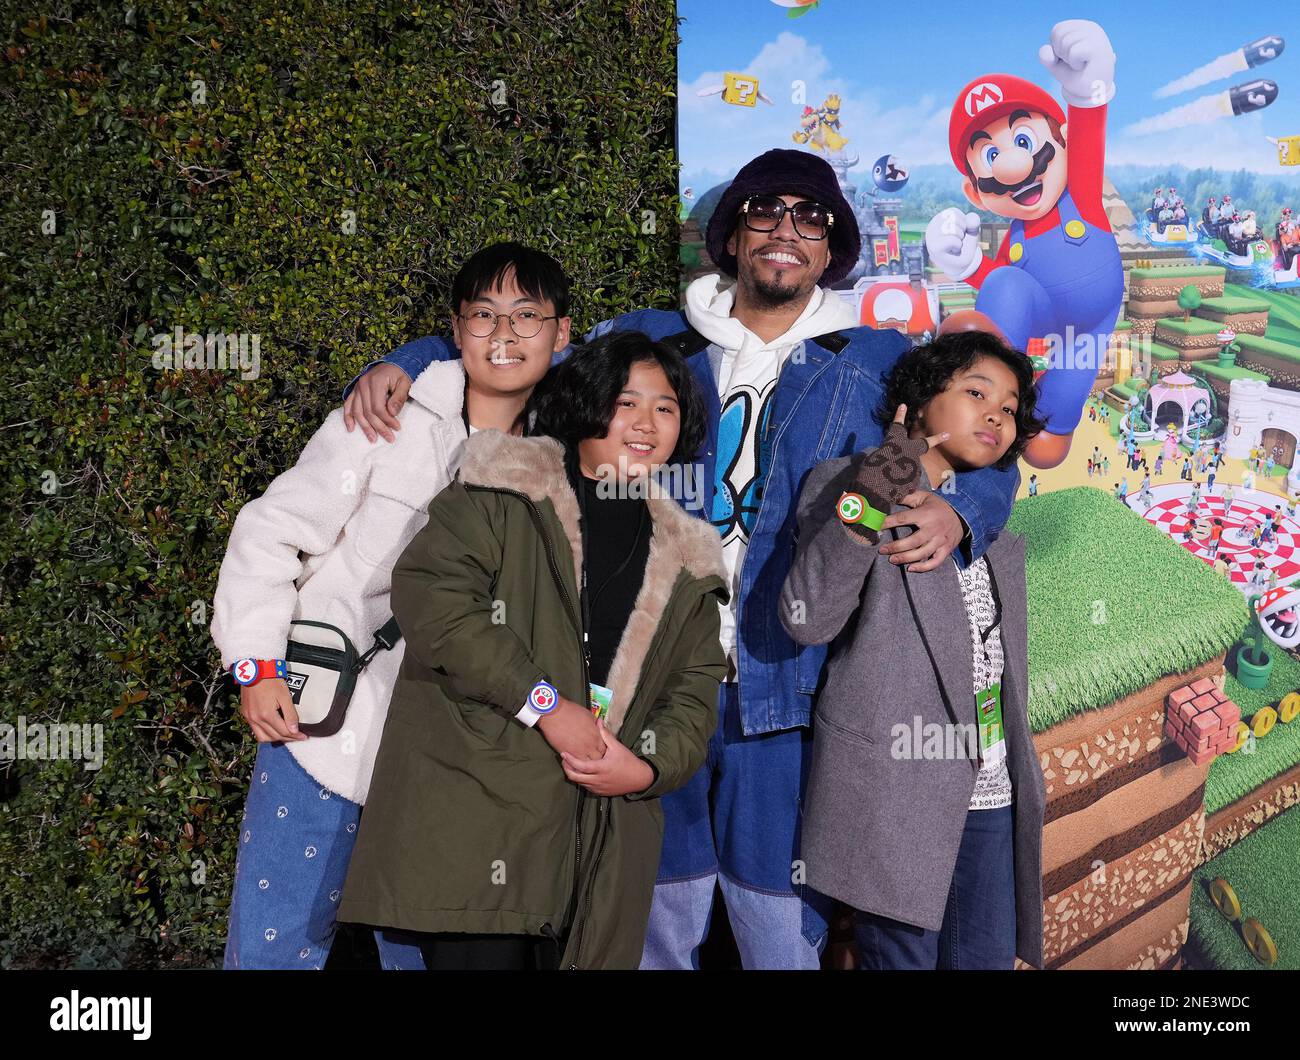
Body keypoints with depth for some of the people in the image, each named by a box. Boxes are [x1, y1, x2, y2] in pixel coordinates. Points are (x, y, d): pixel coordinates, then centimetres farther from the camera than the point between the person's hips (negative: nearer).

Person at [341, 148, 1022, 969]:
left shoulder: (878, 362, 8)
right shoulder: (648, 342, 10)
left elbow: (986, 457, 7)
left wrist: (955, 512, -16)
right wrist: (406, 365, 1)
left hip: (784, 694, -1)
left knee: (784, 939, 7)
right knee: (652, 930, 13)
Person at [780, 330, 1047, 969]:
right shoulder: (848, 482, -4)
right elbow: (807, 621, -18)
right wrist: (866, 506, -28)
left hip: (990, 792, 6)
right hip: (895, 787, -6)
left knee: (987, 957, 9)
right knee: (903, 957, 3)